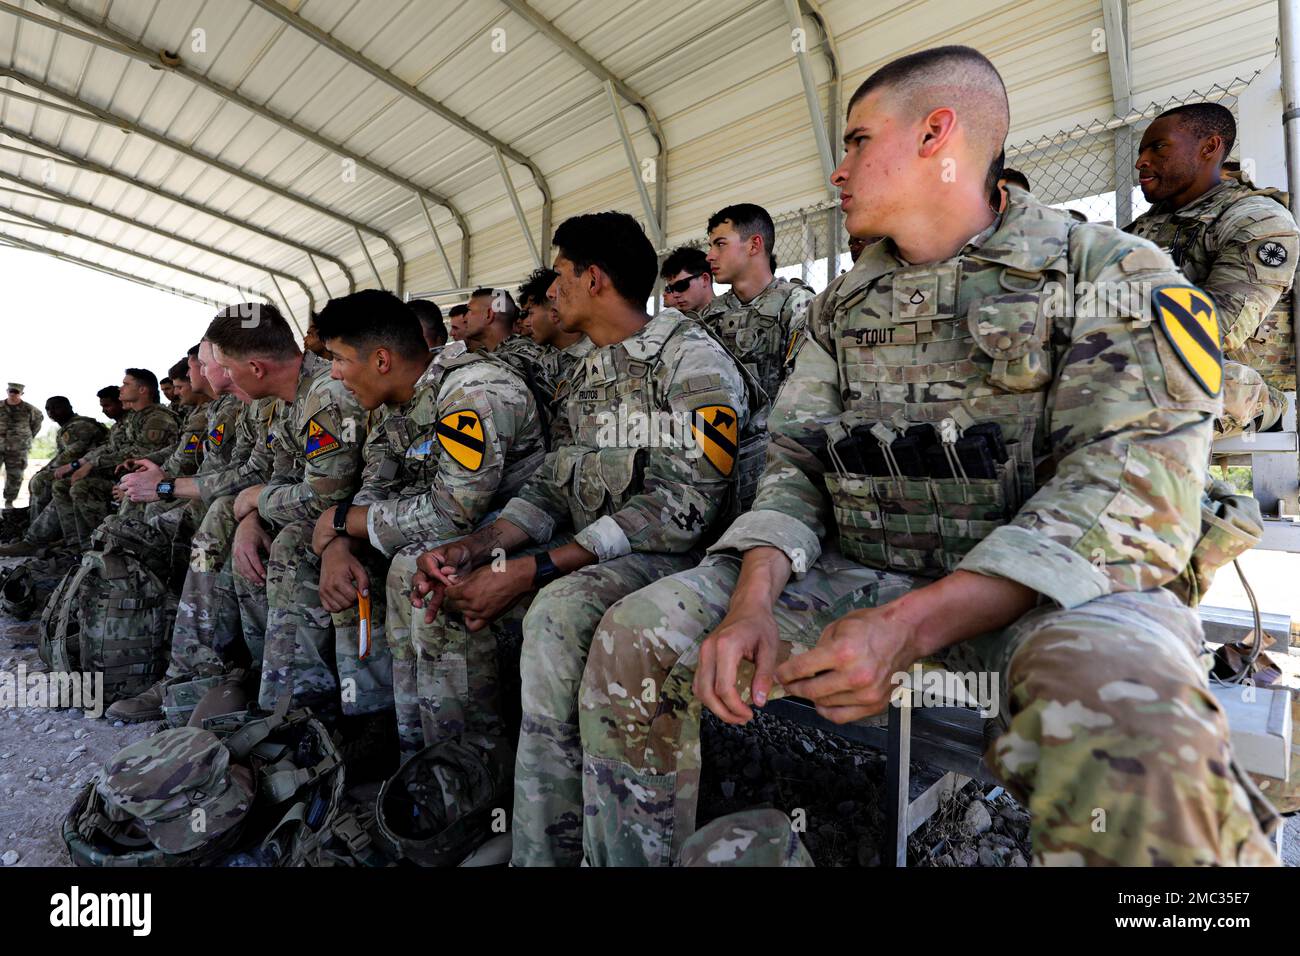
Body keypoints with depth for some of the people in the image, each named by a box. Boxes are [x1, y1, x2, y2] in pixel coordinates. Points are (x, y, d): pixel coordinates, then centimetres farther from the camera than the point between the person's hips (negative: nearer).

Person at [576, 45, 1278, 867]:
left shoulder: (1111, 272, -3)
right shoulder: (842, 303, 12)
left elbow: (1137, 489, -15)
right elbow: (796, 460, 5)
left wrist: (915, 623, -28)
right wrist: (753, 601, -15)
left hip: (1051, 586, -3)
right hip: (861, 572, 4)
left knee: (1130, 750, -38)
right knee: (637, 635, -11)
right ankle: (634, 857, 8)